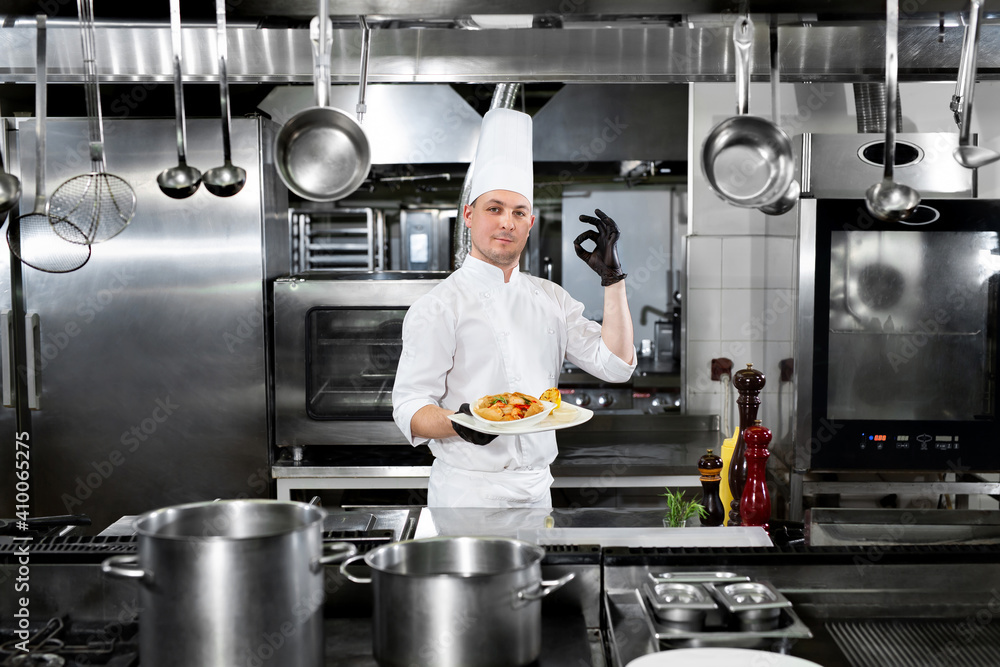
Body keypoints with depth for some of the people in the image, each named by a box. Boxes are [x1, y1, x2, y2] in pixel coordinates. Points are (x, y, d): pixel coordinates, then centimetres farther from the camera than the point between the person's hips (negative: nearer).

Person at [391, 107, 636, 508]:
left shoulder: (550, 298, 10)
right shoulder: (438, 306, -8)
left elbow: (616, 366, 5)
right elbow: (409, 407, -12)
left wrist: (612, 277, 1)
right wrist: (459, 424, -32)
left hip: (537, 489, 5)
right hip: (468, 493, -5)